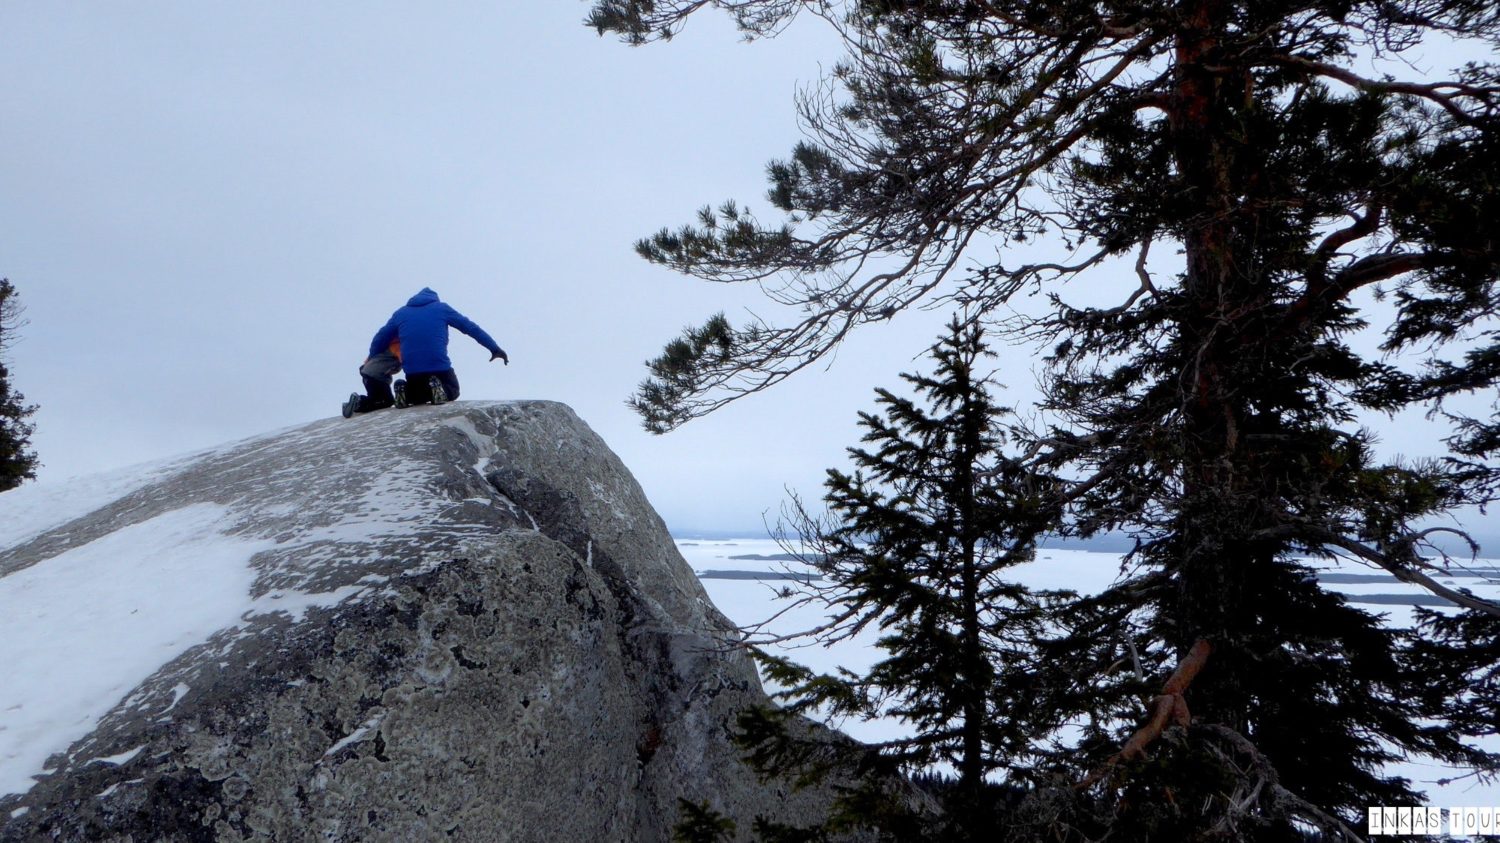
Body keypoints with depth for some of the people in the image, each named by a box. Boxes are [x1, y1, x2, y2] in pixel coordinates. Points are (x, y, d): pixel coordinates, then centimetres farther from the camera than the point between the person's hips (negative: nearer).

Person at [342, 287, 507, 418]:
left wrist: (371, 366, 31)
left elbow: (379, 341, 19)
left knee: (415, 394, 30)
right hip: (440, 366, -3)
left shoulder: (400, 313, 17)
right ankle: (437, 388, -12)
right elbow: (471, 327, 9)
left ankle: (398, 394, -5)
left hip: (411, 370, 3)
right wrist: (495, 348, 12)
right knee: (452, 392, 24)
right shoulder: (442, 308, 11)